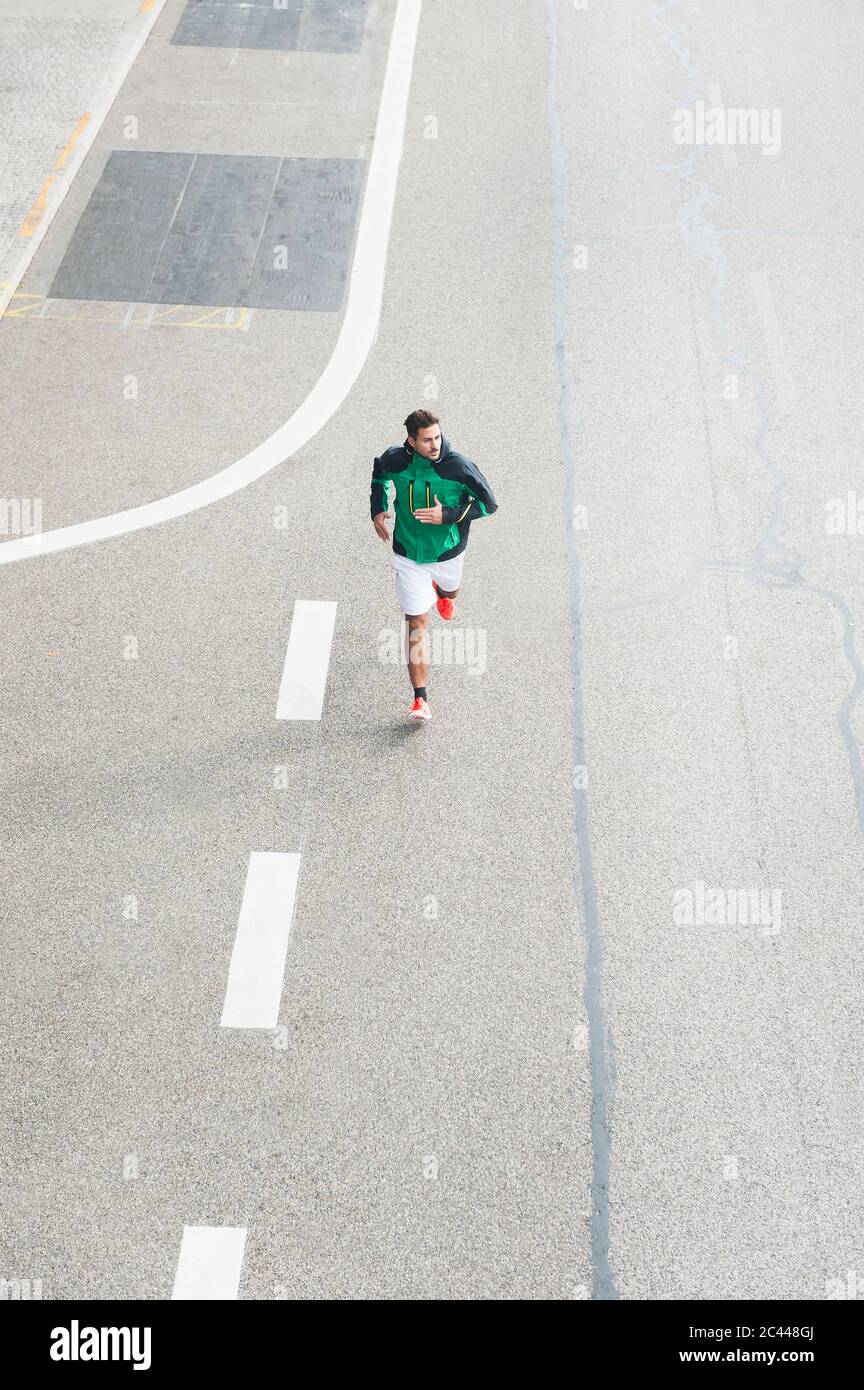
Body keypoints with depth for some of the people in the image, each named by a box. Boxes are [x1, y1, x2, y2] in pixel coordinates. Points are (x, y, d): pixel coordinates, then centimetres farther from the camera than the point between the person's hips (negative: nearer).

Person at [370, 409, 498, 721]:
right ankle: (420, 699, -3)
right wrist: (378, 509, 3)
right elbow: (379, 474, 12)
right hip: (409, 556, 0)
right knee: (416, 624, -4)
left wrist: (448, 515, -25)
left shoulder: (459, 466, -21)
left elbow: (488, 504, -13)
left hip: (447, 552, 0)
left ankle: (442, 592, 73)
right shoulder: (394, 458, -14)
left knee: (449, 593, 31)